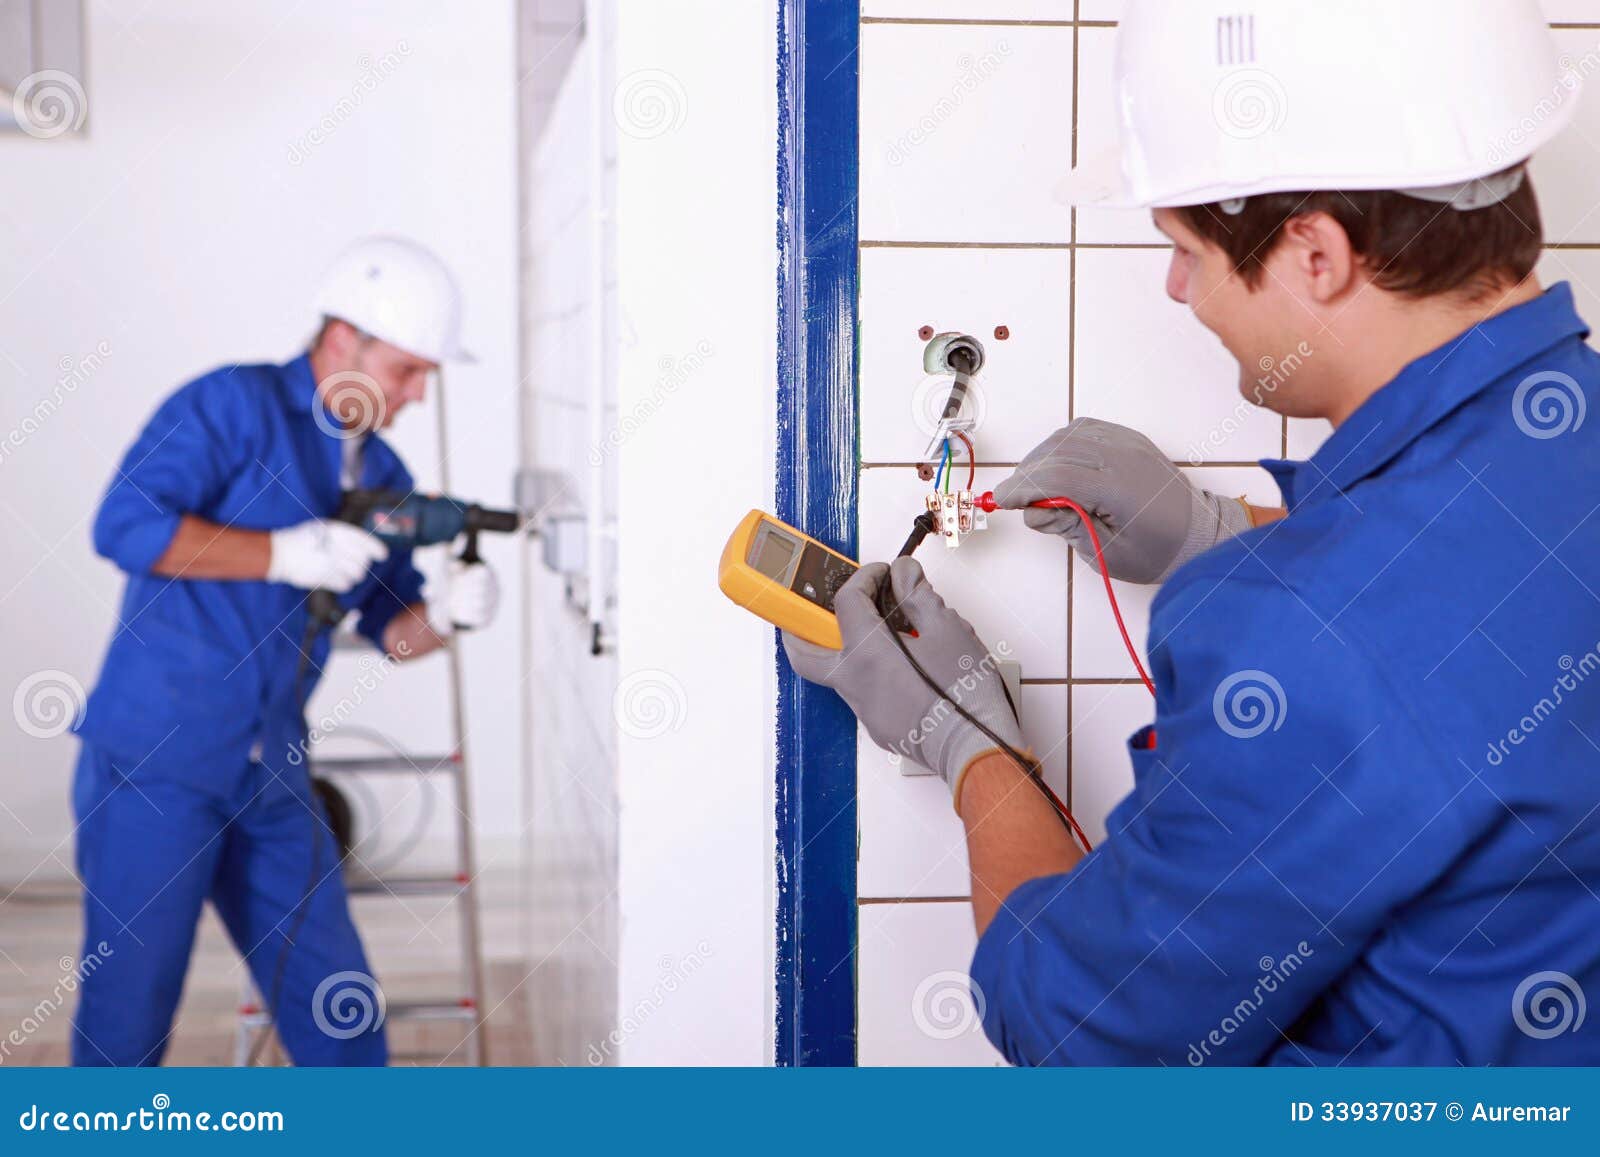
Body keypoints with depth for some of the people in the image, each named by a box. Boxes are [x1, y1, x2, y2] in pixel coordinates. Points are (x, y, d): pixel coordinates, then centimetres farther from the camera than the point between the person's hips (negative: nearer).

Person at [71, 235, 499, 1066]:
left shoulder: (383, 479, 11)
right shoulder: (233, 405, -9)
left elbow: (389, 628, 13)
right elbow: (125, 525, -20)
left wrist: (445, 615, -10)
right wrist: (284, 553, -23)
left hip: (271, 786, 6)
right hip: (155, 770, -6)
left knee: (340, 1010, 9)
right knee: (128, 1013, 3)